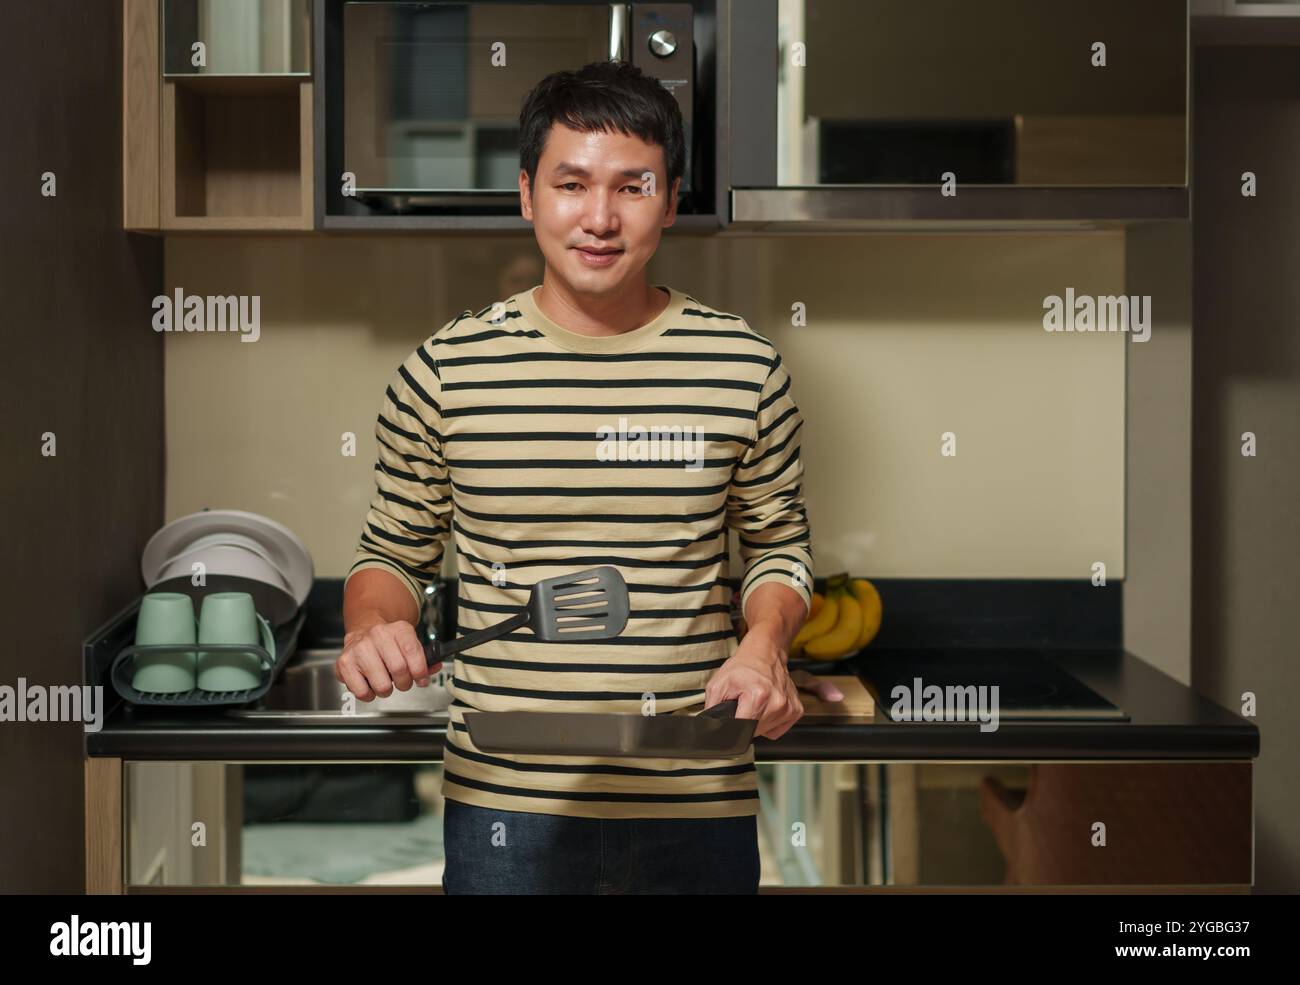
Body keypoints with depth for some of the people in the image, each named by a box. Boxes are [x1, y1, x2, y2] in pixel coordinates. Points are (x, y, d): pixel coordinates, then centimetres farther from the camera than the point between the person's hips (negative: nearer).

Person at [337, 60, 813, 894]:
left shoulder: (745, 369, -1)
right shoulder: (446, 371, -1)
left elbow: (779, 545, 11)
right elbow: (395, 553, 9)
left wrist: (763, 644, -7)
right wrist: (373, 628, -11)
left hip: (697, 805, 1)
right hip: (503, 804, 0)